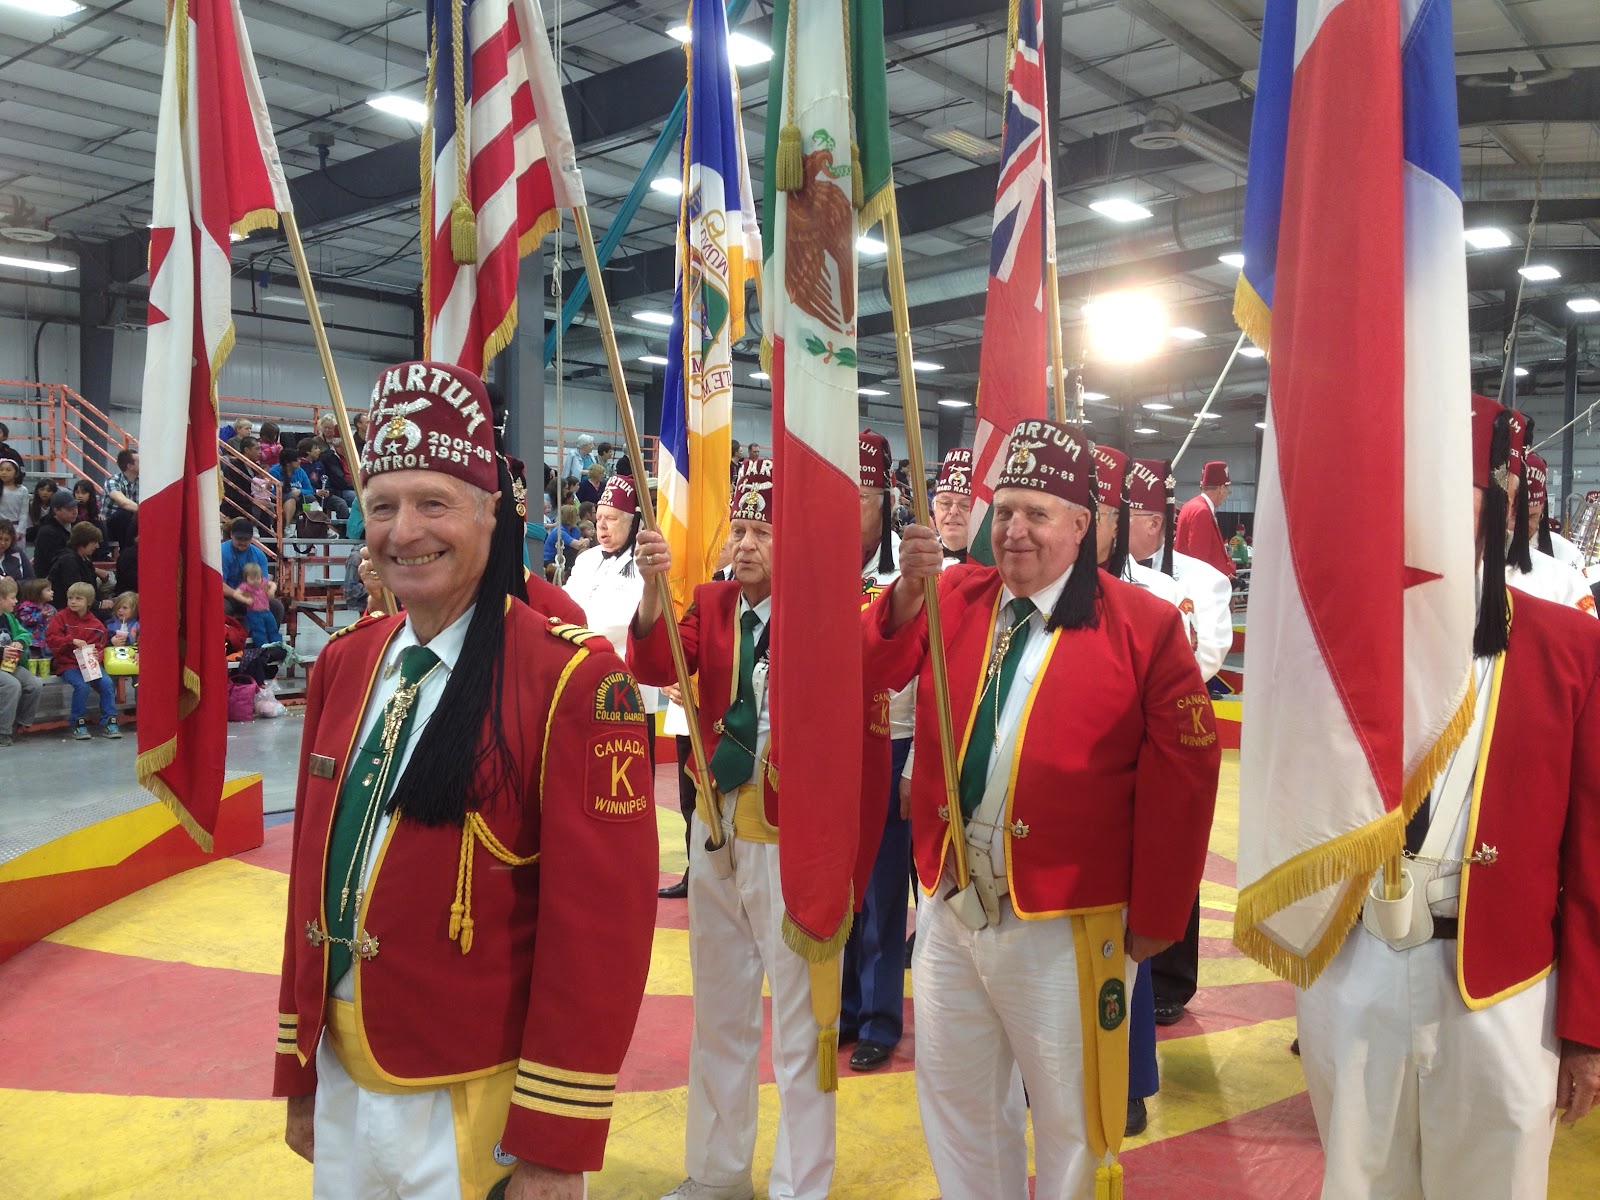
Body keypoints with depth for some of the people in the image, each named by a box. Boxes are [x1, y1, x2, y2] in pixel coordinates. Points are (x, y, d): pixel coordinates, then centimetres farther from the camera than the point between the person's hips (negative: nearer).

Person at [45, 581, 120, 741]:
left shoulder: (96, 624, 9)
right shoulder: (62, 617, 2)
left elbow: (100, 646, 17)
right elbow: (50, 638, -7)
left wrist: (96, 655, -5)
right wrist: (72, 641, -19)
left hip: (89, 664, 3)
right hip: (67, 663, -3)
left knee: (107, 683, -20)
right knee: (82, 685, -29)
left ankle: (109, 723, -10)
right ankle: (78, 725, -13)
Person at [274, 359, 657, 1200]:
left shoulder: (573, 679, -18)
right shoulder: (342, 664, 2)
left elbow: (598, 926, -17)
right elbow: (313, 869, 9)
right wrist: (299, 1074, 12)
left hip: (479, 1109, -5)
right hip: (343, 1089, 6)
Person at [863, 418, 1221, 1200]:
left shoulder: (1141, 625, -9)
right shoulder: (954, 598, 3)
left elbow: (1182, 775, -8)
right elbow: (871, 672, -8)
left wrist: (1155, 918, -5)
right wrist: (907, 591, -25)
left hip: (1065, 924, -4)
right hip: (949, 906, 4)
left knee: (1070, 1120, 13)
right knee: (956, 1099, 20)